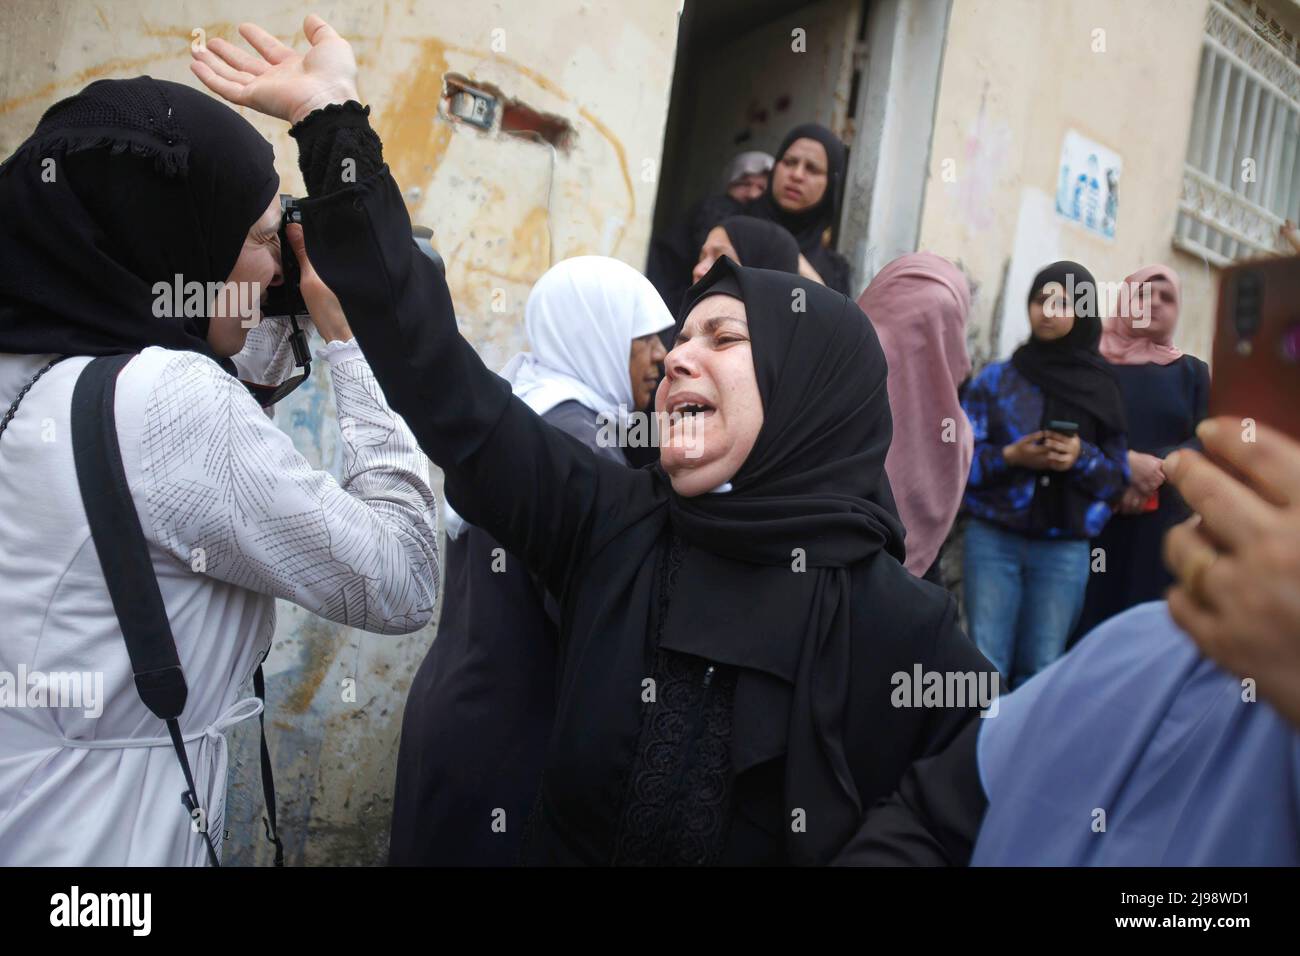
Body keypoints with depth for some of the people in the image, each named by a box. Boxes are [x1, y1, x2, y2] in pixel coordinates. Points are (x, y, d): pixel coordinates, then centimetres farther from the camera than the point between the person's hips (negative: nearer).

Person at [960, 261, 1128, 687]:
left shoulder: (1101, 388, 6)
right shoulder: (995, 378, 5)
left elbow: (1118, 478, 7)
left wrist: (1083, 458, -13)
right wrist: (1011, 457, -15)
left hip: (1065, 551, 1)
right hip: (993, 539, 0)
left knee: (1041, 673, 2)